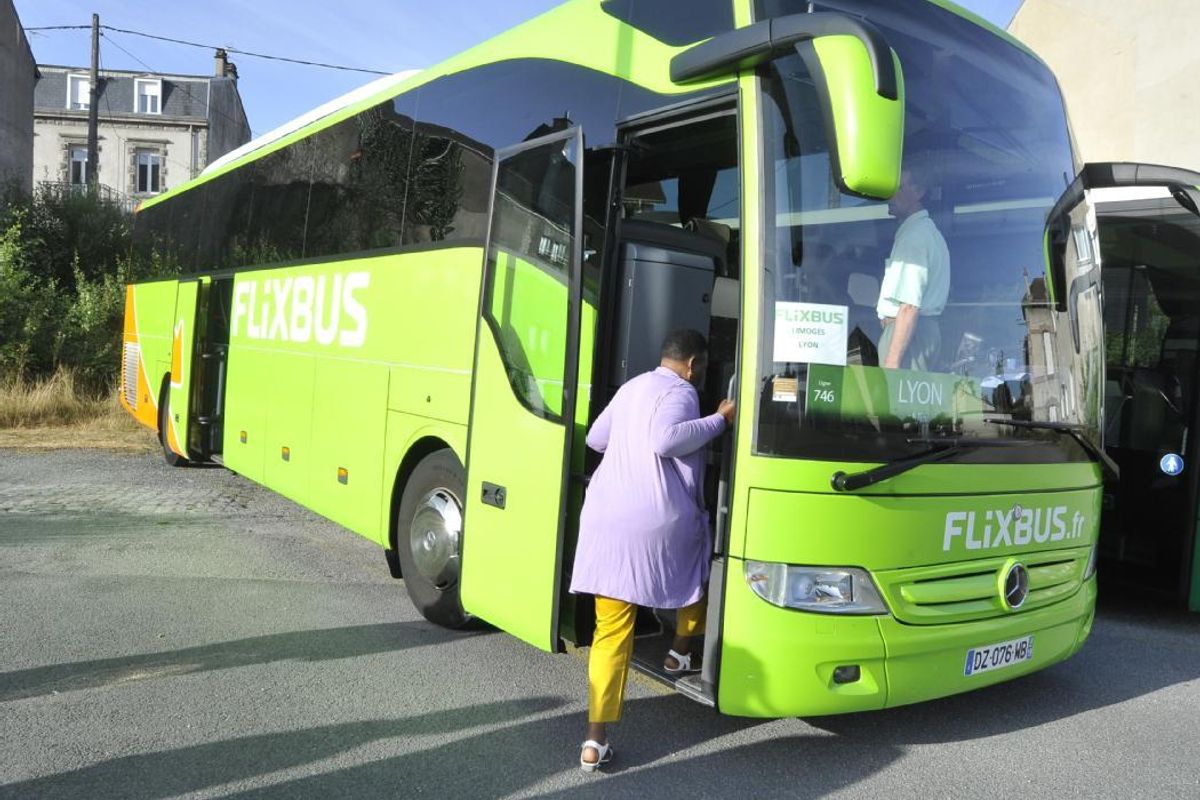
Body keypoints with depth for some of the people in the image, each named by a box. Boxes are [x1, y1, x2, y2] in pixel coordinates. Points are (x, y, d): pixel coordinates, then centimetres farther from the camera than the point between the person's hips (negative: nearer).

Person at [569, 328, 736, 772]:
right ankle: (681, 652, 37)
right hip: (659, 522, -6)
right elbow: (666, 440, -23)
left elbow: (595, 438, 30)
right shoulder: (679, 393, -4)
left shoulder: (630, 387, 21)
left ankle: (595, 739, 2)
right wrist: (719, 419, -14)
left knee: (610, 630, 8)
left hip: (604, 519, 6)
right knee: (702, 561, 29)